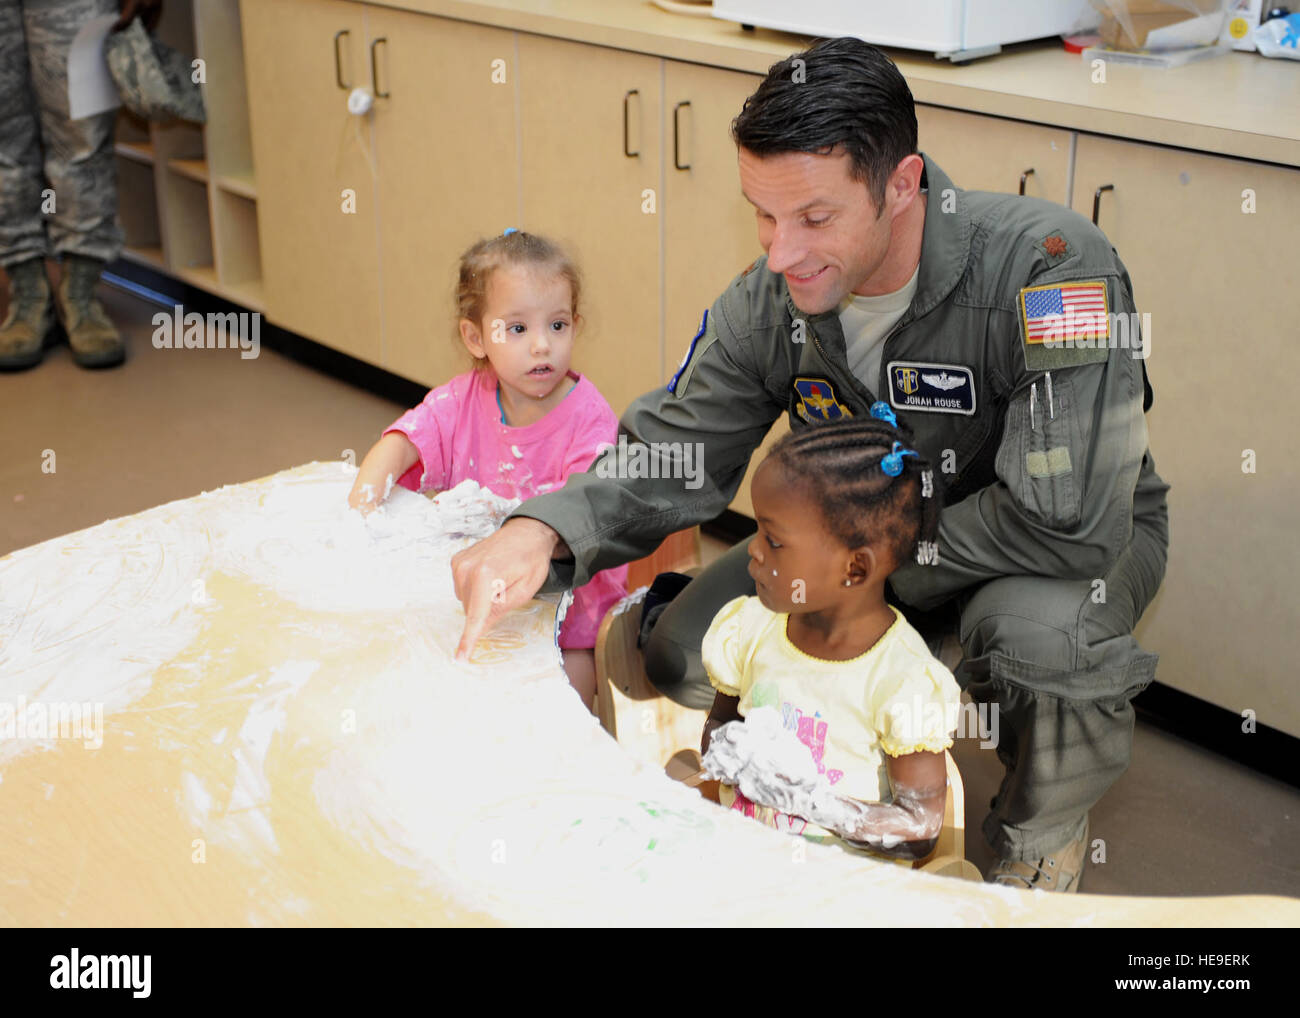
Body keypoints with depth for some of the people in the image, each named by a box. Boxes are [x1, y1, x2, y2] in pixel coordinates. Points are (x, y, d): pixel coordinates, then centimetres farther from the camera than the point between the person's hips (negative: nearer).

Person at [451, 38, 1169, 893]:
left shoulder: (1049, 267, -34)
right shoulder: (770, 300, -15)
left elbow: (1070, 523, -36)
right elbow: (670, 459, -9)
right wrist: (544, 531, -31)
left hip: (1083, 535, -4)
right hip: (873, 541, 5)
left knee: (1040, 628, -39)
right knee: (683, 660, -11)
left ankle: (1045, 831, -3)